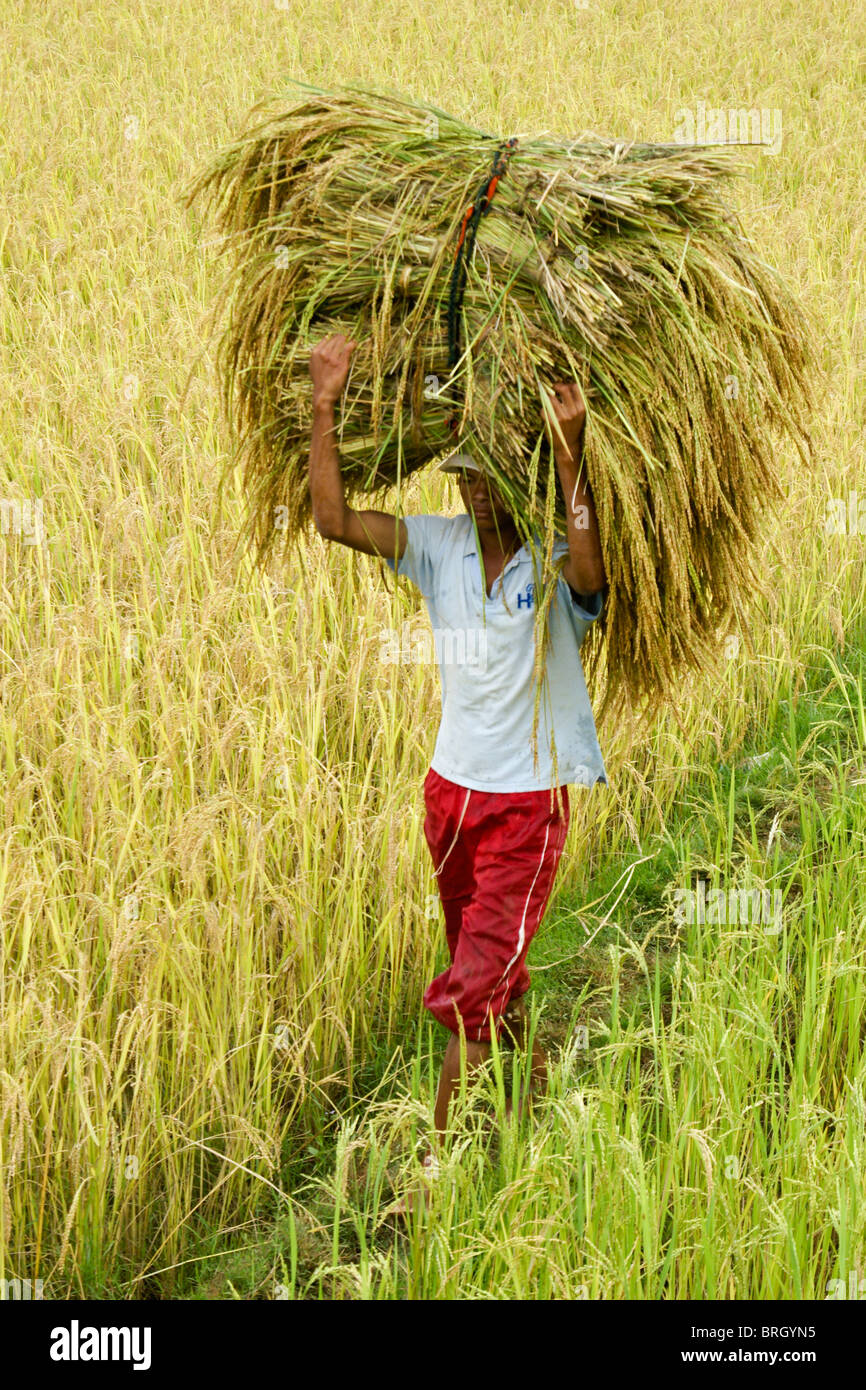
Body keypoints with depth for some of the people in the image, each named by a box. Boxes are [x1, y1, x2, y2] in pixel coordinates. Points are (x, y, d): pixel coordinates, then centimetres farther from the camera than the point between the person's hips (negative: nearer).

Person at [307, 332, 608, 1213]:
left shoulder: (554, 561, -16)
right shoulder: (442, 546, -1)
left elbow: (591, 572, -41)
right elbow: (333, 520, -7)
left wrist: (569, 454, -49)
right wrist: (324, 410, -14)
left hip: (528, 799, -6)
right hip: (452, 785, 6)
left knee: (476, 983, -7)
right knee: (488, 968, 20)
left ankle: (439, 1157, -1)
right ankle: (541, 1093, 41)